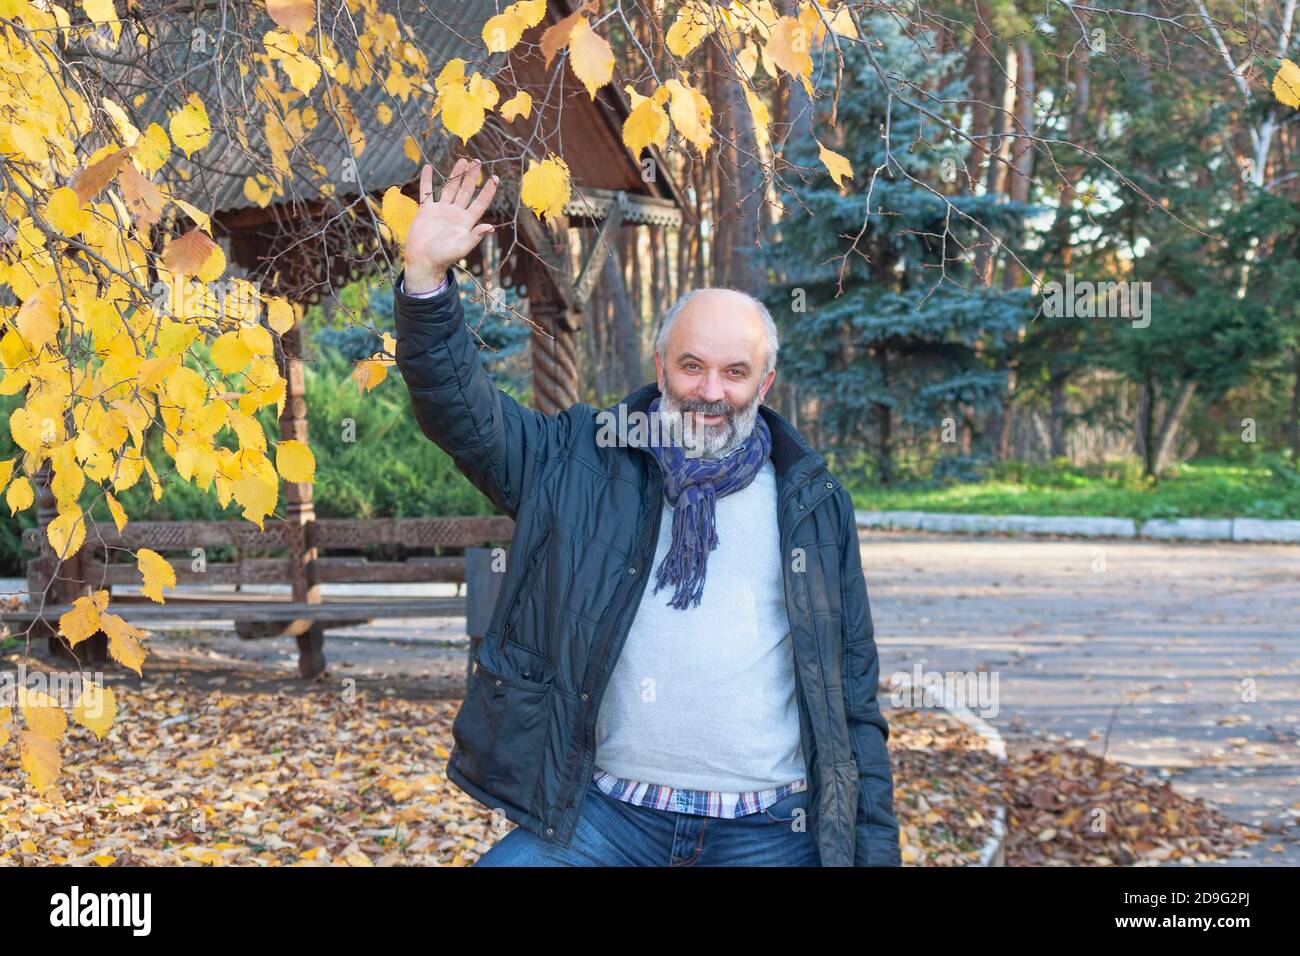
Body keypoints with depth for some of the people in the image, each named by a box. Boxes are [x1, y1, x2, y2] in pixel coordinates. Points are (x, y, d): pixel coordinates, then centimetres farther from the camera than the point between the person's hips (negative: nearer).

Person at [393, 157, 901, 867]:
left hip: (769, 829, 1)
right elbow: (463, 410, -3)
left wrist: (874, 846, 4)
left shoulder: (812, 503, 8)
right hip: (606, 810, 0)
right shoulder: (582, 462, 7)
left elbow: (855, 691, 8)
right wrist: (426, 276, -18)